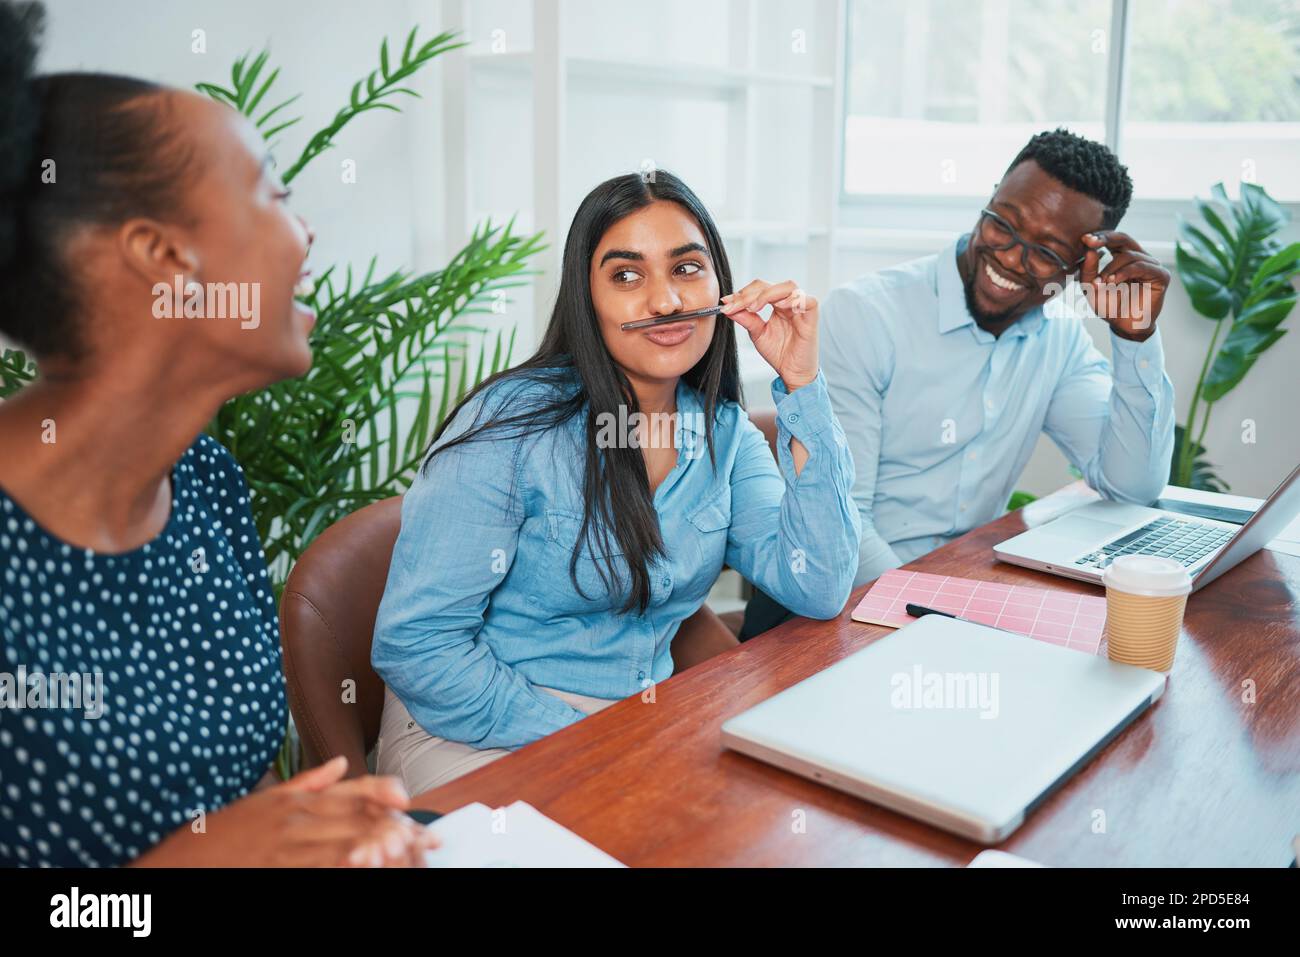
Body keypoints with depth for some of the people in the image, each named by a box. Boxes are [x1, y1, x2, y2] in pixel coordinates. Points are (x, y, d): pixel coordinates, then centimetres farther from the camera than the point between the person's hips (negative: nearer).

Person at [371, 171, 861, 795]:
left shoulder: (724, 433, 1)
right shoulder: (513, 424, -16)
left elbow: (819, 592, -10)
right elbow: (414, 644, -16)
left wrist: (801, 384, -12)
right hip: (488, 738, -5)